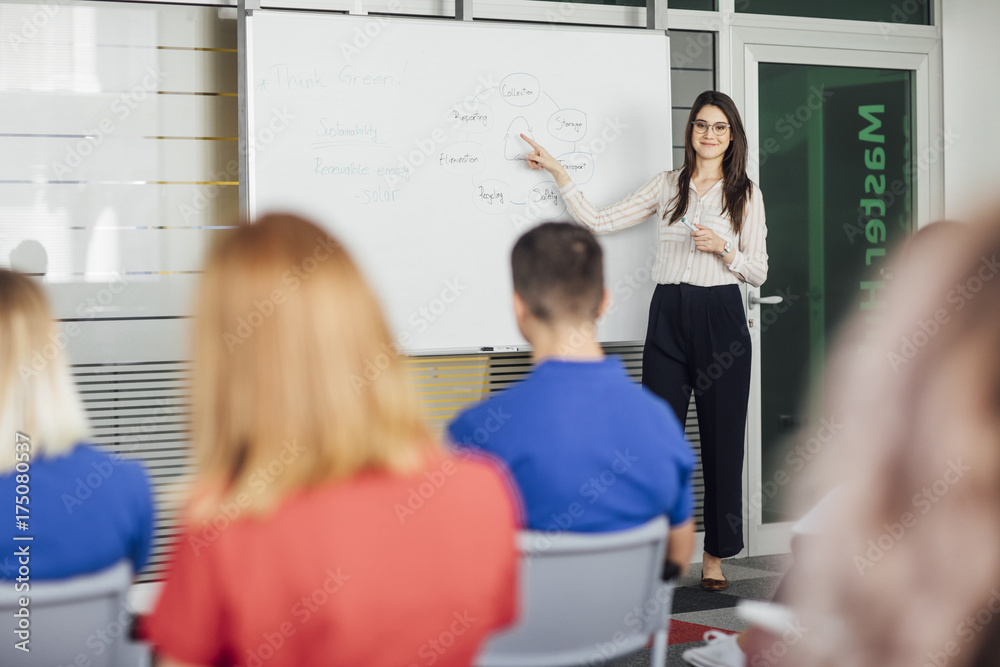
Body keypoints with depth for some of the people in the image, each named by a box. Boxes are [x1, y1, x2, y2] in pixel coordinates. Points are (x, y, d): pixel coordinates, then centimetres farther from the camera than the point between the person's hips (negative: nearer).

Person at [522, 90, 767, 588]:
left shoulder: (745, 194, 6)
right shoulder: (666, 186, 11)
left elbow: (758, 273, 5)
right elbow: (598, 221, 9)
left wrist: (723, 248, -13)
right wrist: (557, 172, 8)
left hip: (721, 318, -1)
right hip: (668, 316, 2)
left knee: (721, 439, 2)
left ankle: (715, 555, 12)